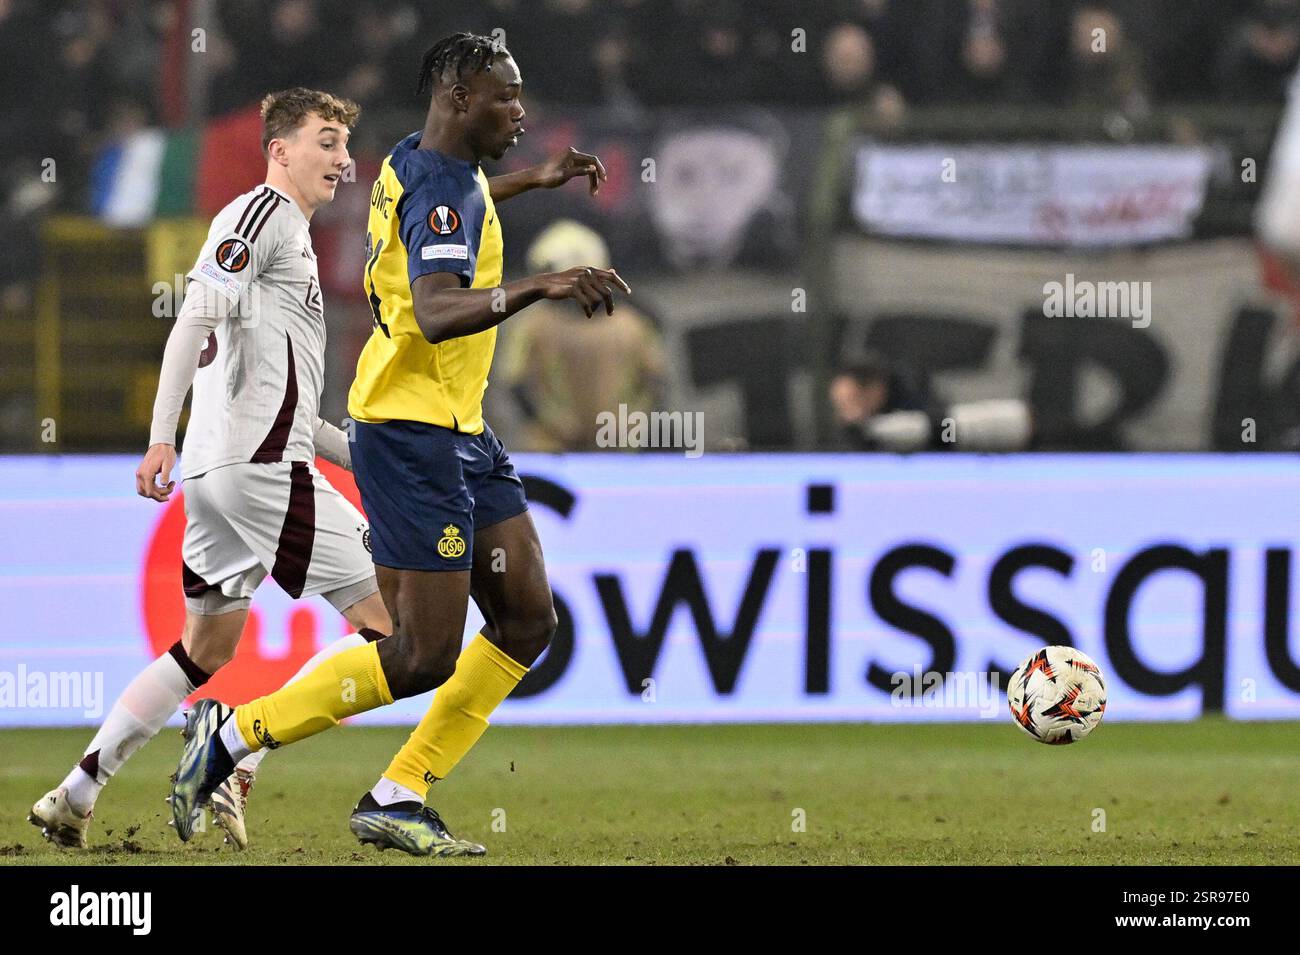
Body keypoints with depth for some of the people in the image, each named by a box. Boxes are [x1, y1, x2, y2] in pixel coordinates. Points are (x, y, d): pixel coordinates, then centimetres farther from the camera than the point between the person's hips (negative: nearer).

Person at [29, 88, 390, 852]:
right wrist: (162, 437, -25)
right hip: (260, 468, -10)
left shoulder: (291, 238, 26)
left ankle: (76, 796, 15)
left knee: (205, 651, 17)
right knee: (386, 618, -9)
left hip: (223, 471, 10)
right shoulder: (263, 213, -5)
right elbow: (197, 319, -16)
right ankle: (239, 766, -13)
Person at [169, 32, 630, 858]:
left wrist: (536, 180, 40)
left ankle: (398, 797, 8)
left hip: (461, 433, 10)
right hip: (411, 433, -10)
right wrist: (540, 286, -46)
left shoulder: (415, 163, 11)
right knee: (425, 656, -9)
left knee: (528, 620, 4)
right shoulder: (442, 192, -19)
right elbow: (436, 313, -36)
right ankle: (233, 734, 3)